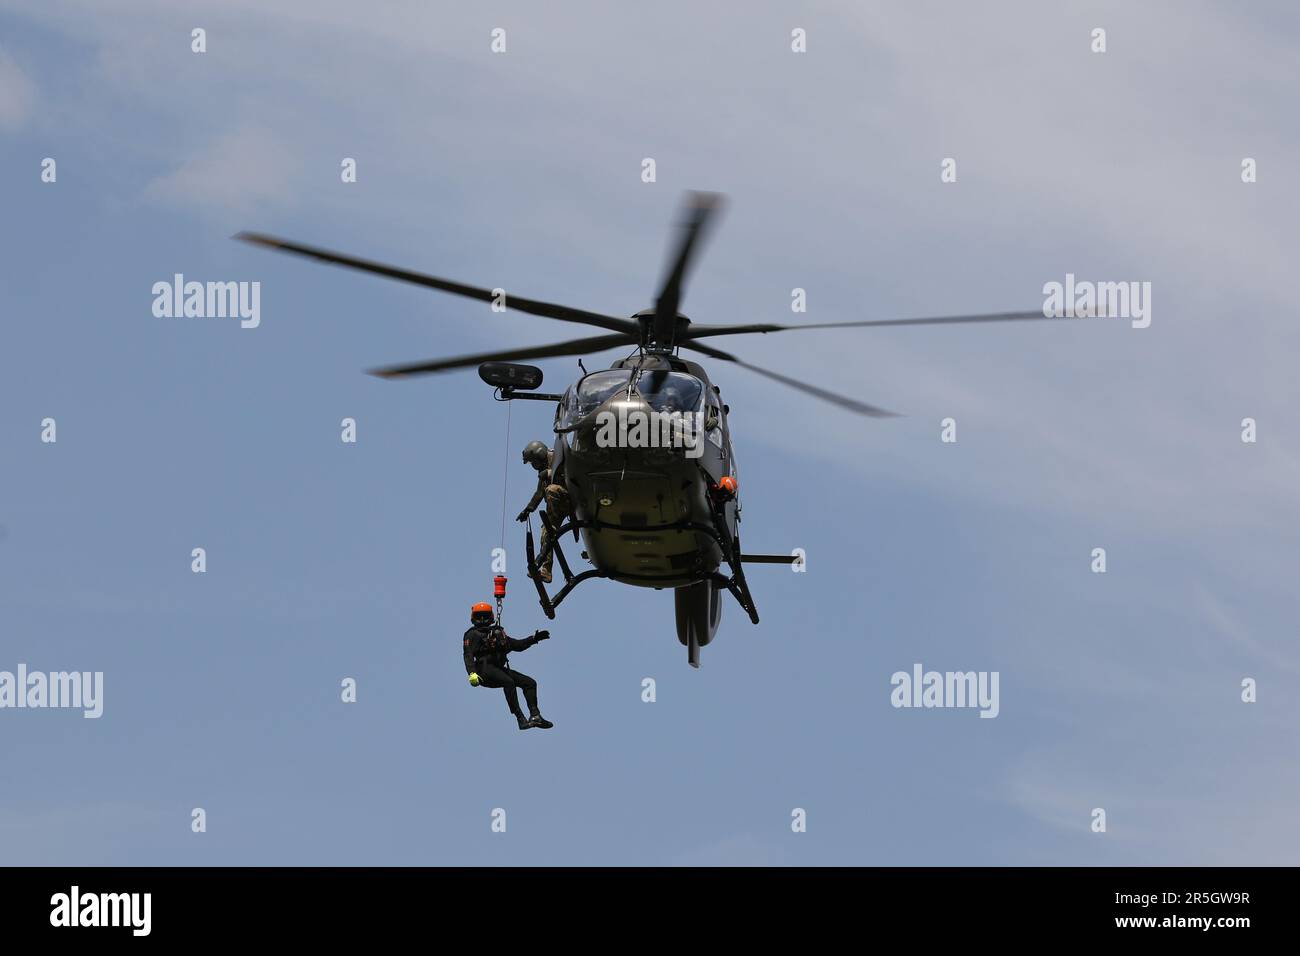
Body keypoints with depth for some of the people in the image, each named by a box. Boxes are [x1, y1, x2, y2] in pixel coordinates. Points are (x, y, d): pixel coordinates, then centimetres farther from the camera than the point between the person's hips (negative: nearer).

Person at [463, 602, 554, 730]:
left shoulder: (497, 633, 25)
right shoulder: (473, 635, 5)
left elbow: (517, 645, 29)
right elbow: (468, 656, -8)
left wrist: (534, 638, 18)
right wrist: (472, 674, -25)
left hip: (499, 669, 8)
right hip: (485, 669, -8)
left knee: (530, 683, -3)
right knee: (509, 682, -33)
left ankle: (535, 715, -11)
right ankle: (521, 719, -39)